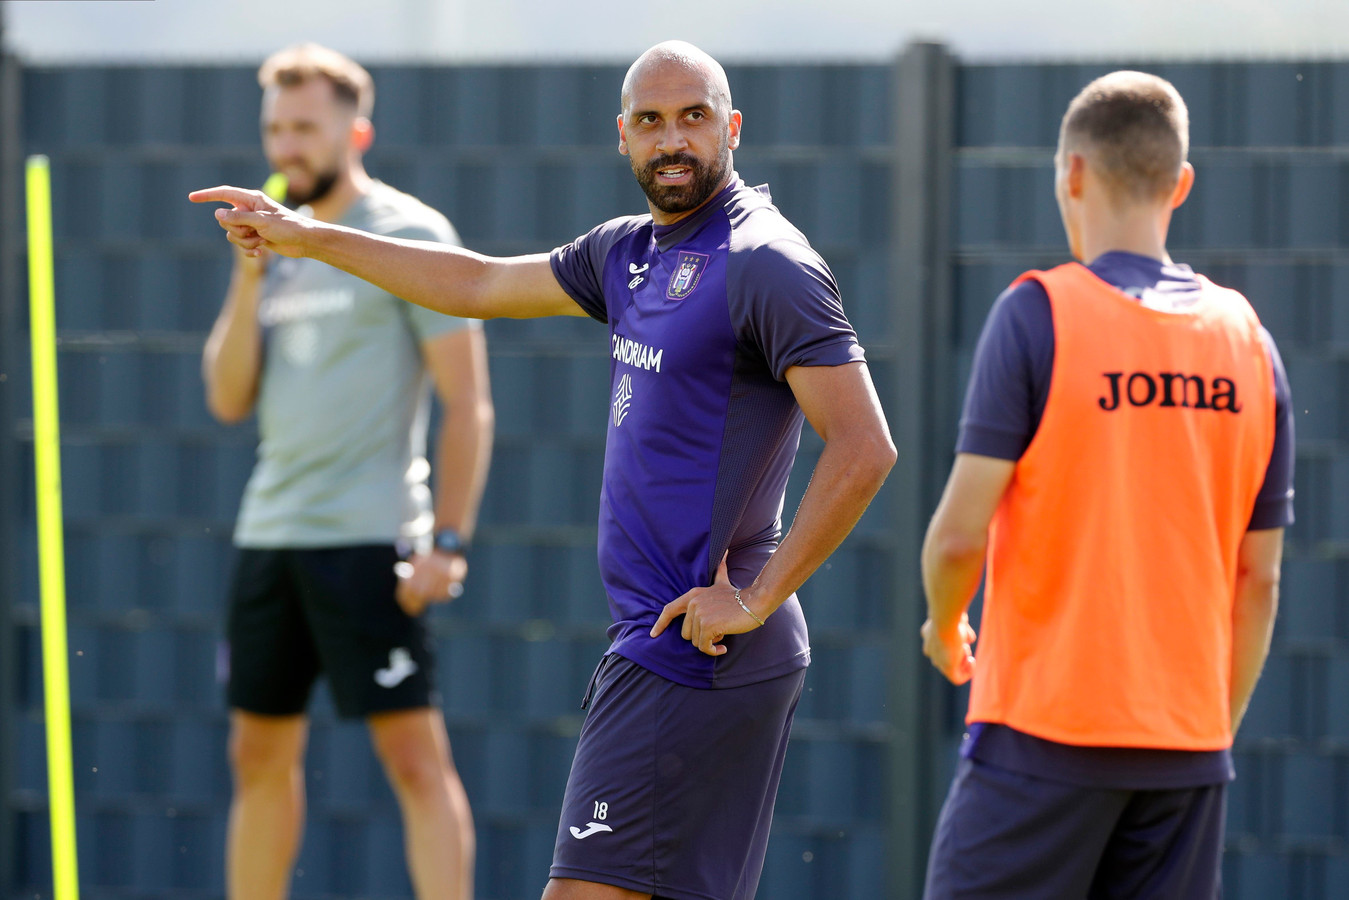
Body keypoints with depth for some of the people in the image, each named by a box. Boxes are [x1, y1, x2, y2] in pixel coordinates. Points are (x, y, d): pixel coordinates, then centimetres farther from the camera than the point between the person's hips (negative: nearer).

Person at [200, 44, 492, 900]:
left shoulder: (410, 235, -5)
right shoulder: (279, 243, 14)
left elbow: (468, 403, -8)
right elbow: (229, 399, 10)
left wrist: (449, 540, -16)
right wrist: (249, 278, -2)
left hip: (366, 539, -7)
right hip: (268, 532, 7)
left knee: (415, 754, -10)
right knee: (261, 757, 11)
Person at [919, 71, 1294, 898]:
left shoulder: (1039, 313, -7)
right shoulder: (1246, 339, 8)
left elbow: (961, 531, -11)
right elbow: (1259, 579, 9)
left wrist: (944, 625, 10)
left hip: (1045, 734, -5)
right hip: (1187, 744, 5)